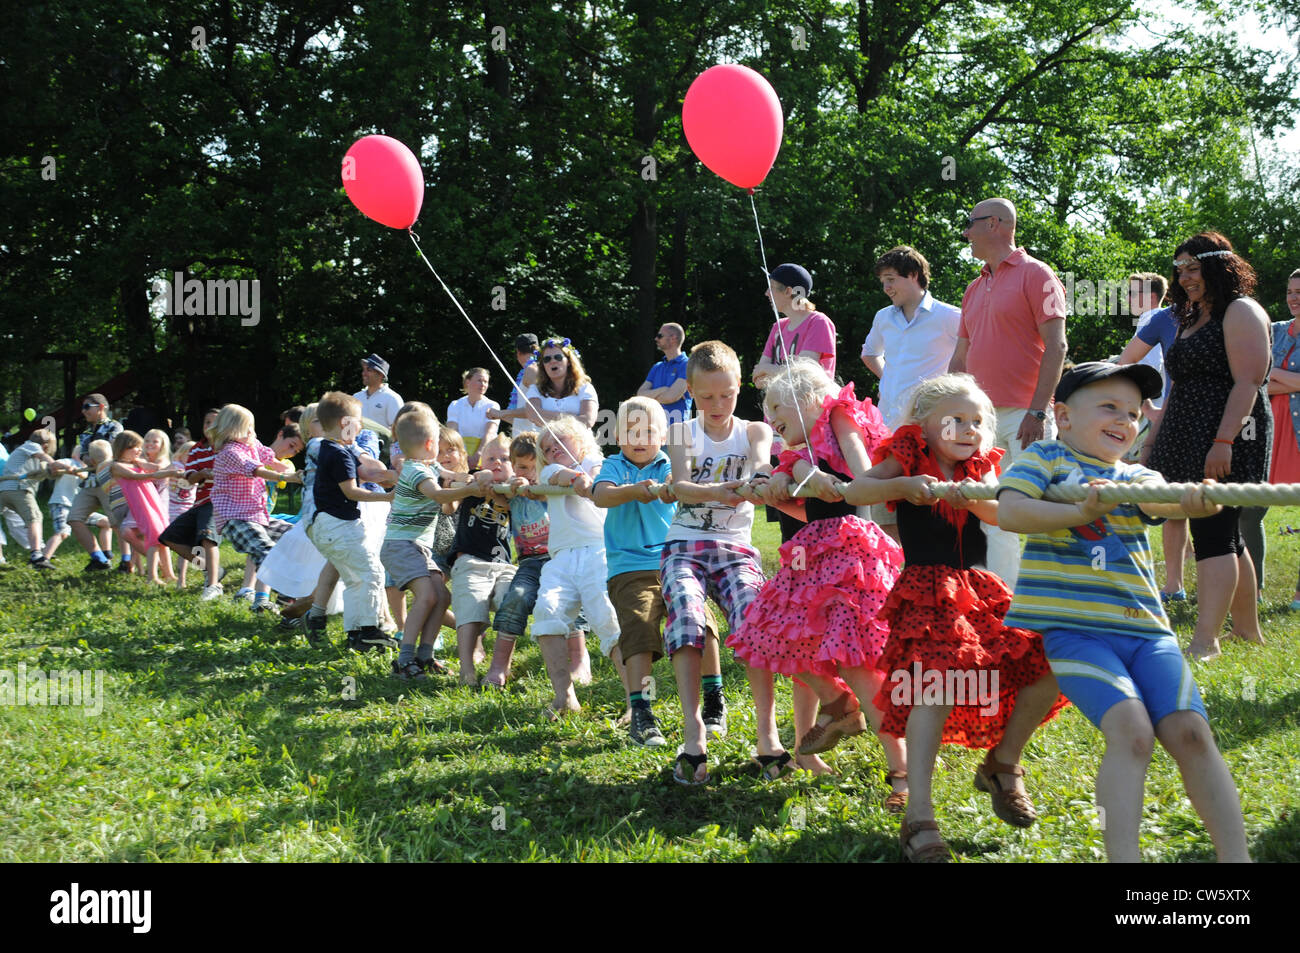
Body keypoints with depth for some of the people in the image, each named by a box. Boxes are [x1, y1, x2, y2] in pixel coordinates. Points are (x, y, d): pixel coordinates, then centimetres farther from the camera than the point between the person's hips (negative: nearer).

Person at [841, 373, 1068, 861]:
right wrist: (903, 486, -25)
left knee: (1048, 661, -12)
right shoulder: (907, 461, 3)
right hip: (925, 591, -5)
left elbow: (1002, 515, -5)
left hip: (979, 590, 5)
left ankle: (1003, 762, 13)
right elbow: (853, 490, -11)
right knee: (936, 679, -30)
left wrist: (973, 498, -25)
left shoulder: (981, 469, 14)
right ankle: (919, 817, -36)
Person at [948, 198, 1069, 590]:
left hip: (1024, 415, -8)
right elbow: (961, 356, 23)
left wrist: (1038, 411, -19)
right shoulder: (975, 289, 19)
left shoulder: (1035, 275, -4)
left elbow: (1056, 345, -11)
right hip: (982, 417, 8)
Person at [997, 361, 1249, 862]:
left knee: (1190, 731, -13)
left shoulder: (1135, 476, 20)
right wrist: (1078, 513, -21)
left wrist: (1191, 501, -30)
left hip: (1145, 629, 4)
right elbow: (1009, 511, -7)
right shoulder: (1045, 457, 11)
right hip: (1072, 628, -4)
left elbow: (1158, 497, -5)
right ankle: (1123, 856, -25)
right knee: (1130, 729, -25)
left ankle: (1236, 856, -10)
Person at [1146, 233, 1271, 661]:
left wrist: (1223, 441, -25)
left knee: (1214, 535, -14)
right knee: (1225, 537, 11)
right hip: (1189, 442, 9)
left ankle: (1205, 640, -18)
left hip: (1225, 442, -9)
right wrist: (1154, 441, 21)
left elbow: (1247, 382, -17)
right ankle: (1248, 630, 18)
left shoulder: (1241, 312, -7)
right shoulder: (1191, 319, 21)